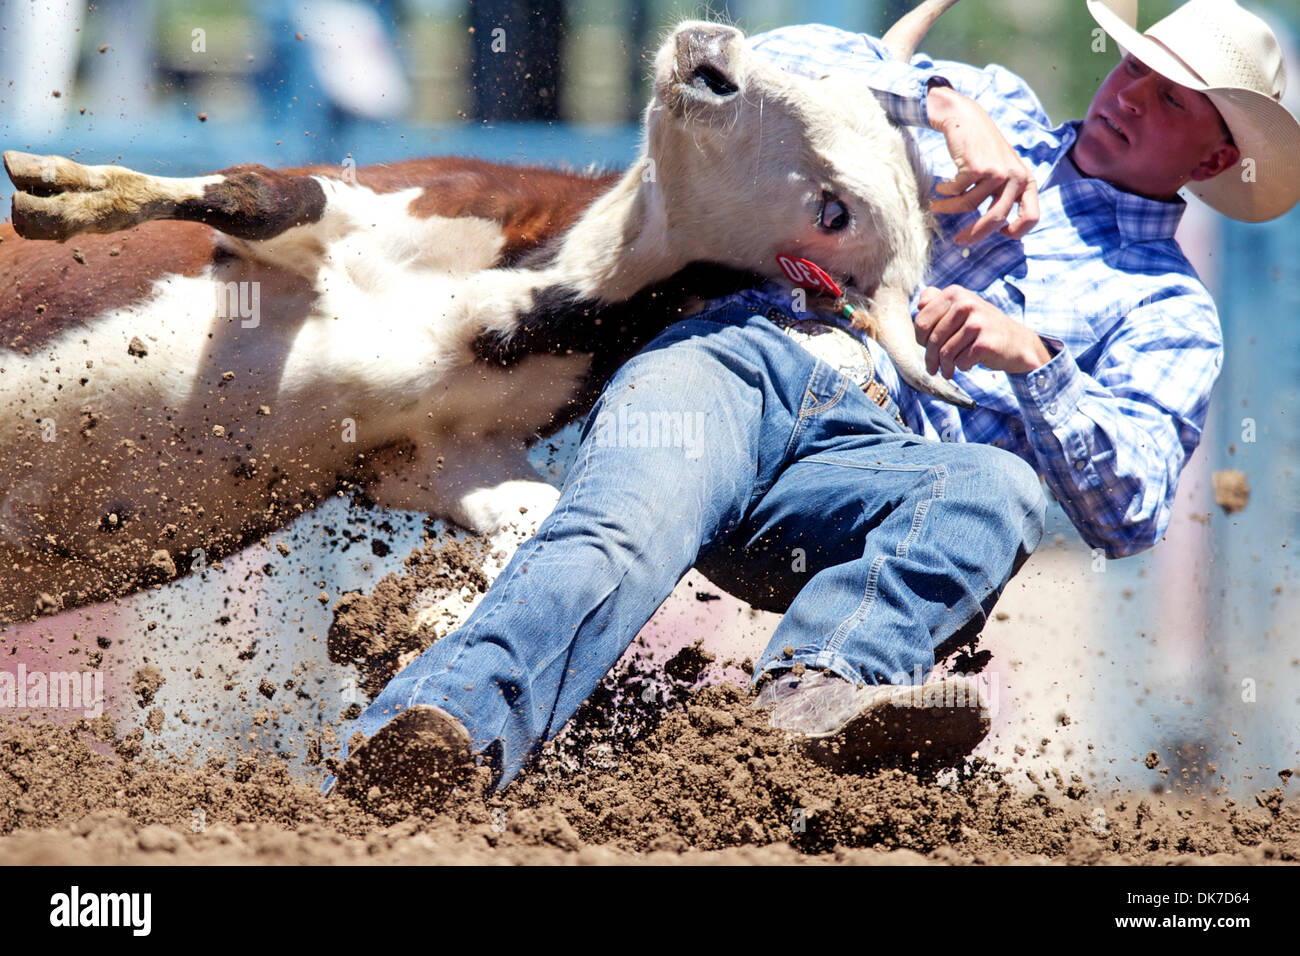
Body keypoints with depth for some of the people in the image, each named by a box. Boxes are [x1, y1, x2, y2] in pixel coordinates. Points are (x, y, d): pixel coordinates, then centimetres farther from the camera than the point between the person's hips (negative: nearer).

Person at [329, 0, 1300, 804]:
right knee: (619, 544, -33)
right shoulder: (999, 109, 30)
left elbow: (1131, 508, 4)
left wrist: (1031, 356, -11)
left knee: (996, 490, -36)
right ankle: (431, 744, -59)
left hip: (872, 457, 0)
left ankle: (817, 693, -60)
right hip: (743, 357, 0)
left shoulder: (1170, 311, 21)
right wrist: (947, 103, 5)